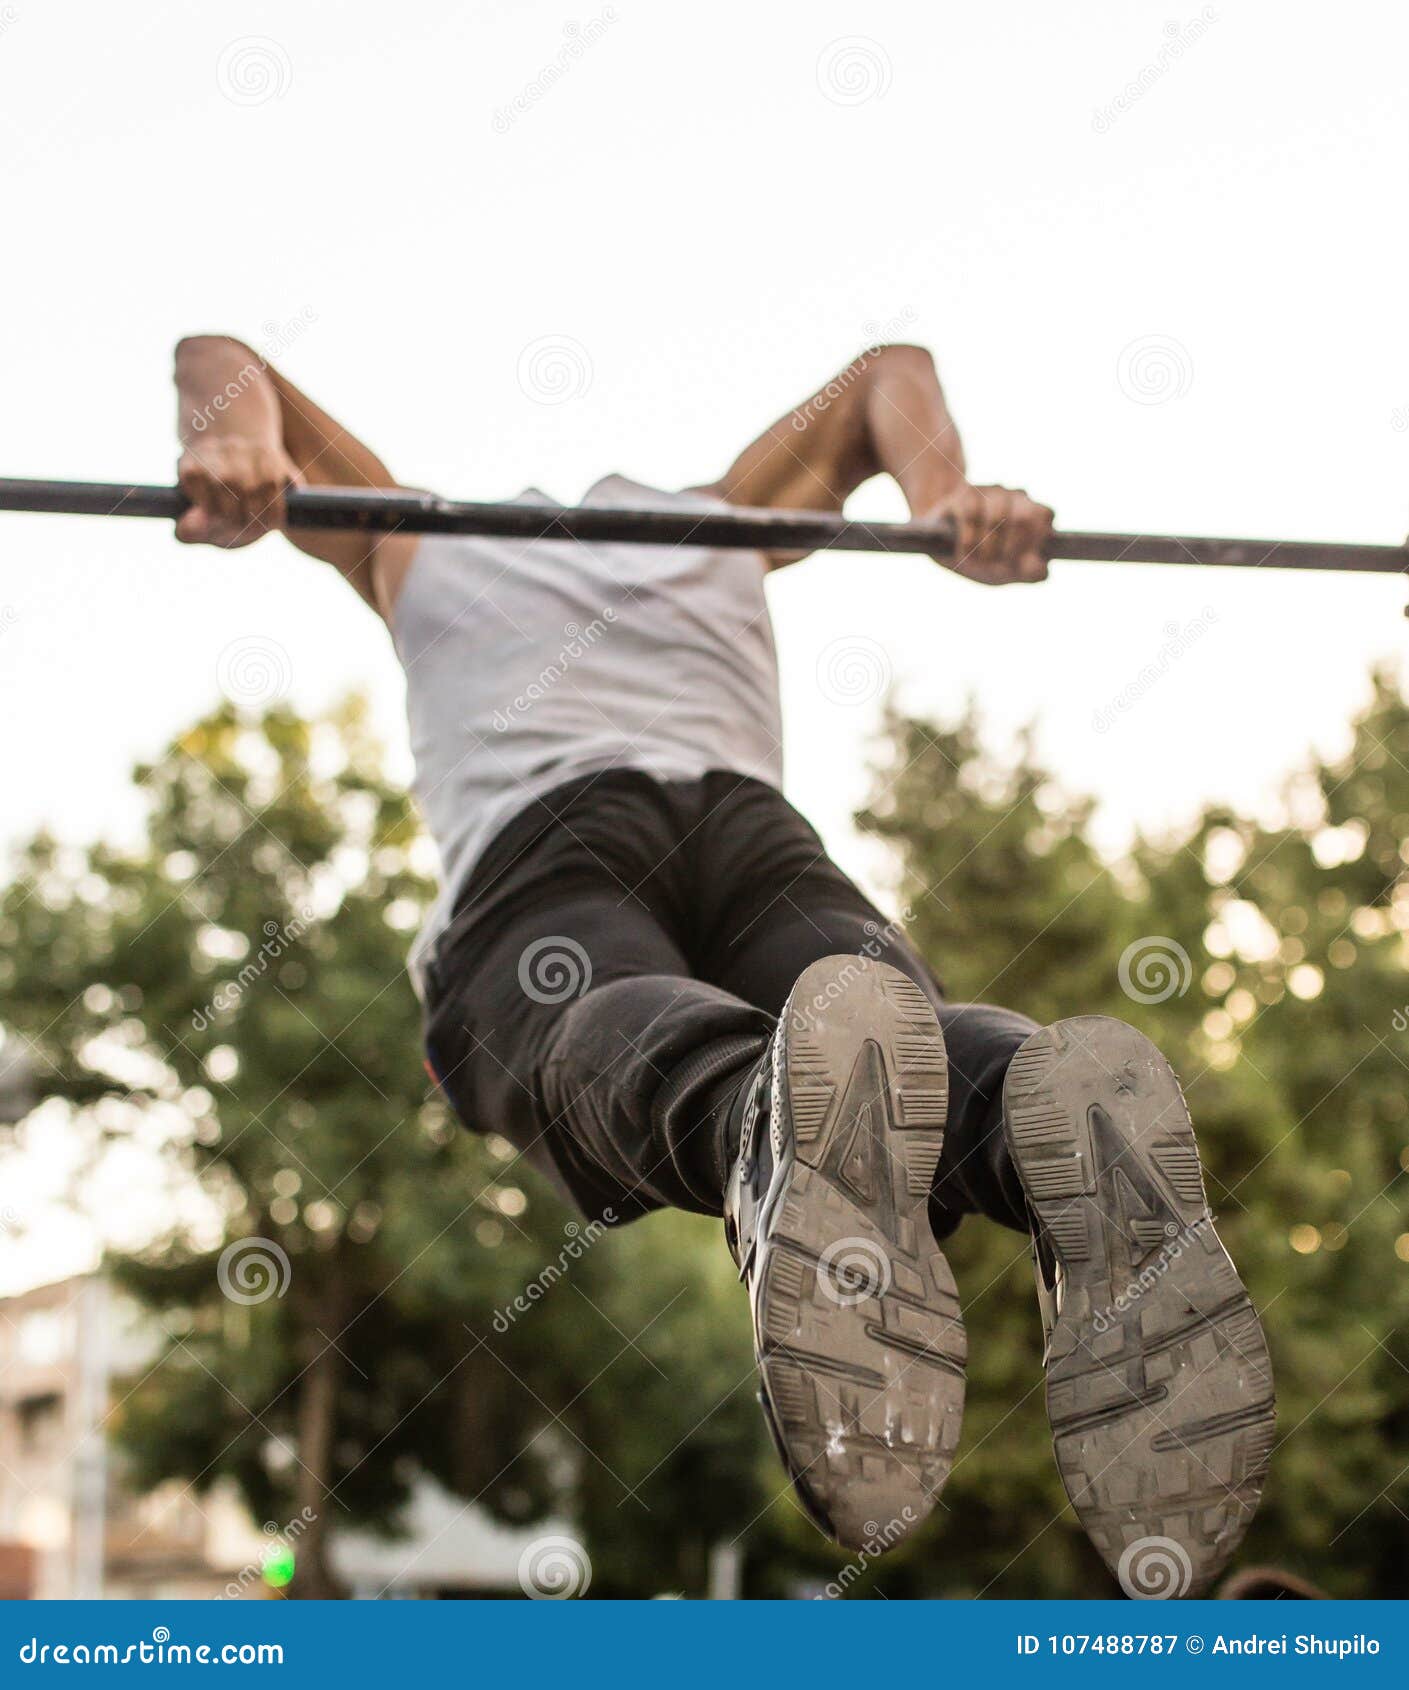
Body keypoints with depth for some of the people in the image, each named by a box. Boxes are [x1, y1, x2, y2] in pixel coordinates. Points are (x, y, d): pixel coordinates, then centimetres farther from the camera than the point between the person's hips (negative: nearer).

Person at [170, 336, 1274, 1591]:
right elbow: (893, 371, 46)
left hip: (533, 844, -2)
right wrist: (948, 502, 25)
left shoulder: (418, 545, 40)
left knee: (615, 1056, -32)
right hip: (758, 832, 2)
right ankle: (1062, 1128, -62)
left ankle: (769, 1116, -70)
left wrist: (239, 452, 10)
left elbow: (221, 359, 34)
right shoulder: (721, 525, 44)